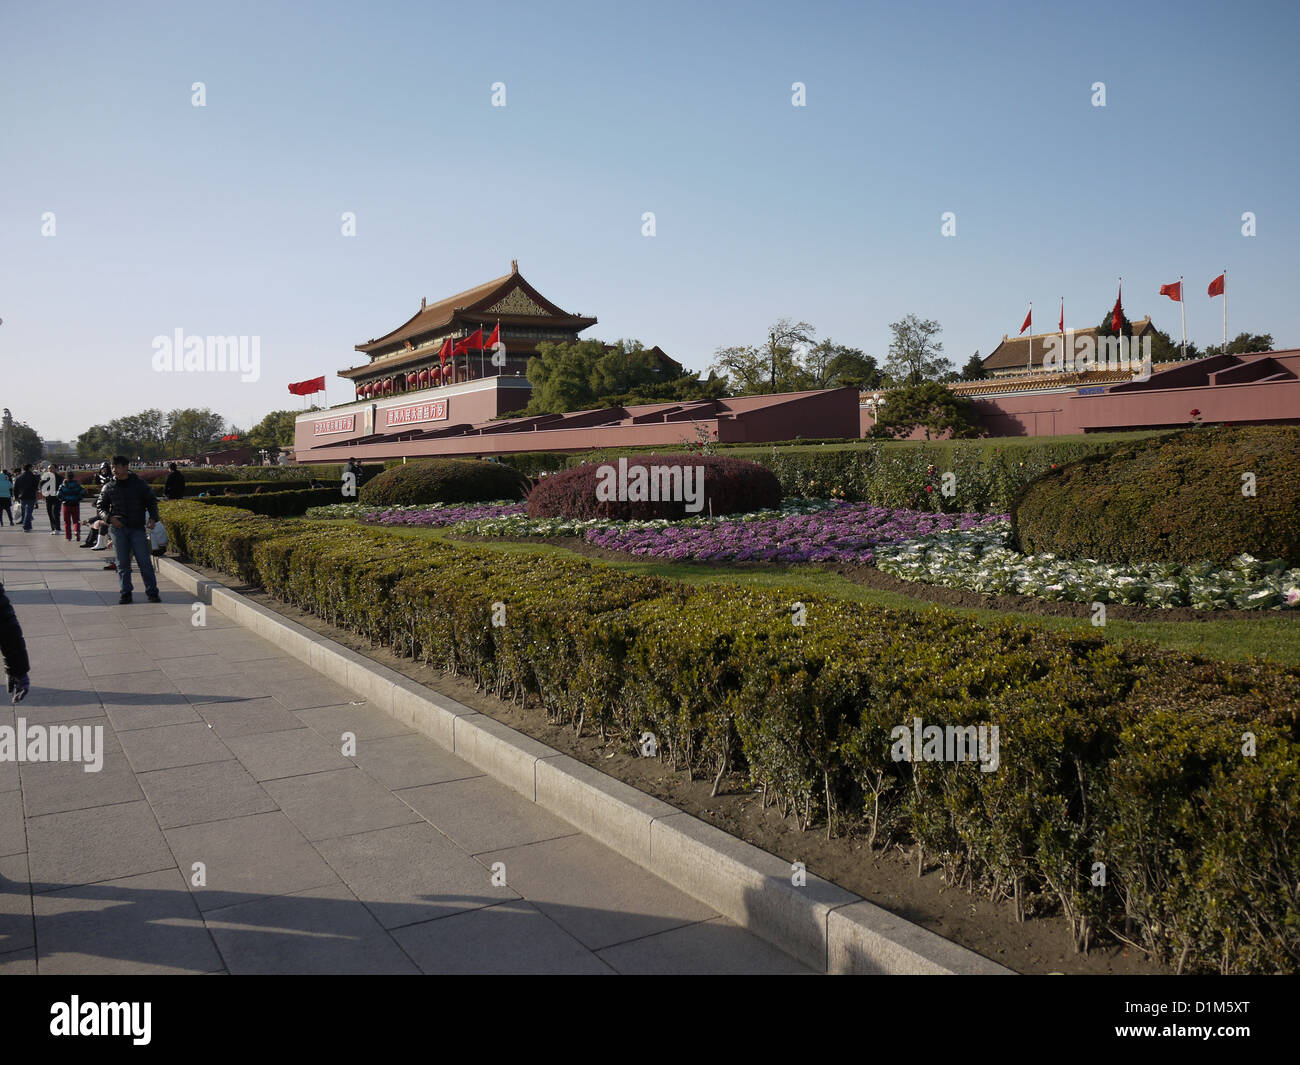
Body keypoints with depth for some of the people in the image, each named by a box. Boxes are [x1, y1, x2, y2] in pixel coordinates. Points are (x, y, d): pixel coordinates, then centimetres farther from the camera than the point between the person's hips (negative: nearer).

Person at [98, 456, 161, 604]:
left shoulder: (140, 483, 3)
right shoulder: (109, 487, 6)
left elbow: (152, 501, 10)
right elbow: (101, 506, 12)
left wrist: (153, 517, -6)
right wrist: (110, 517, -7)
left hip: (138, 528, -1)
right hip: (119, 529, 2)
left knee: (144, 561, -3)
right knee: (122, 563, 4)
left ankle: (152, 592, 2)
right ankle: (125, 593, 11)